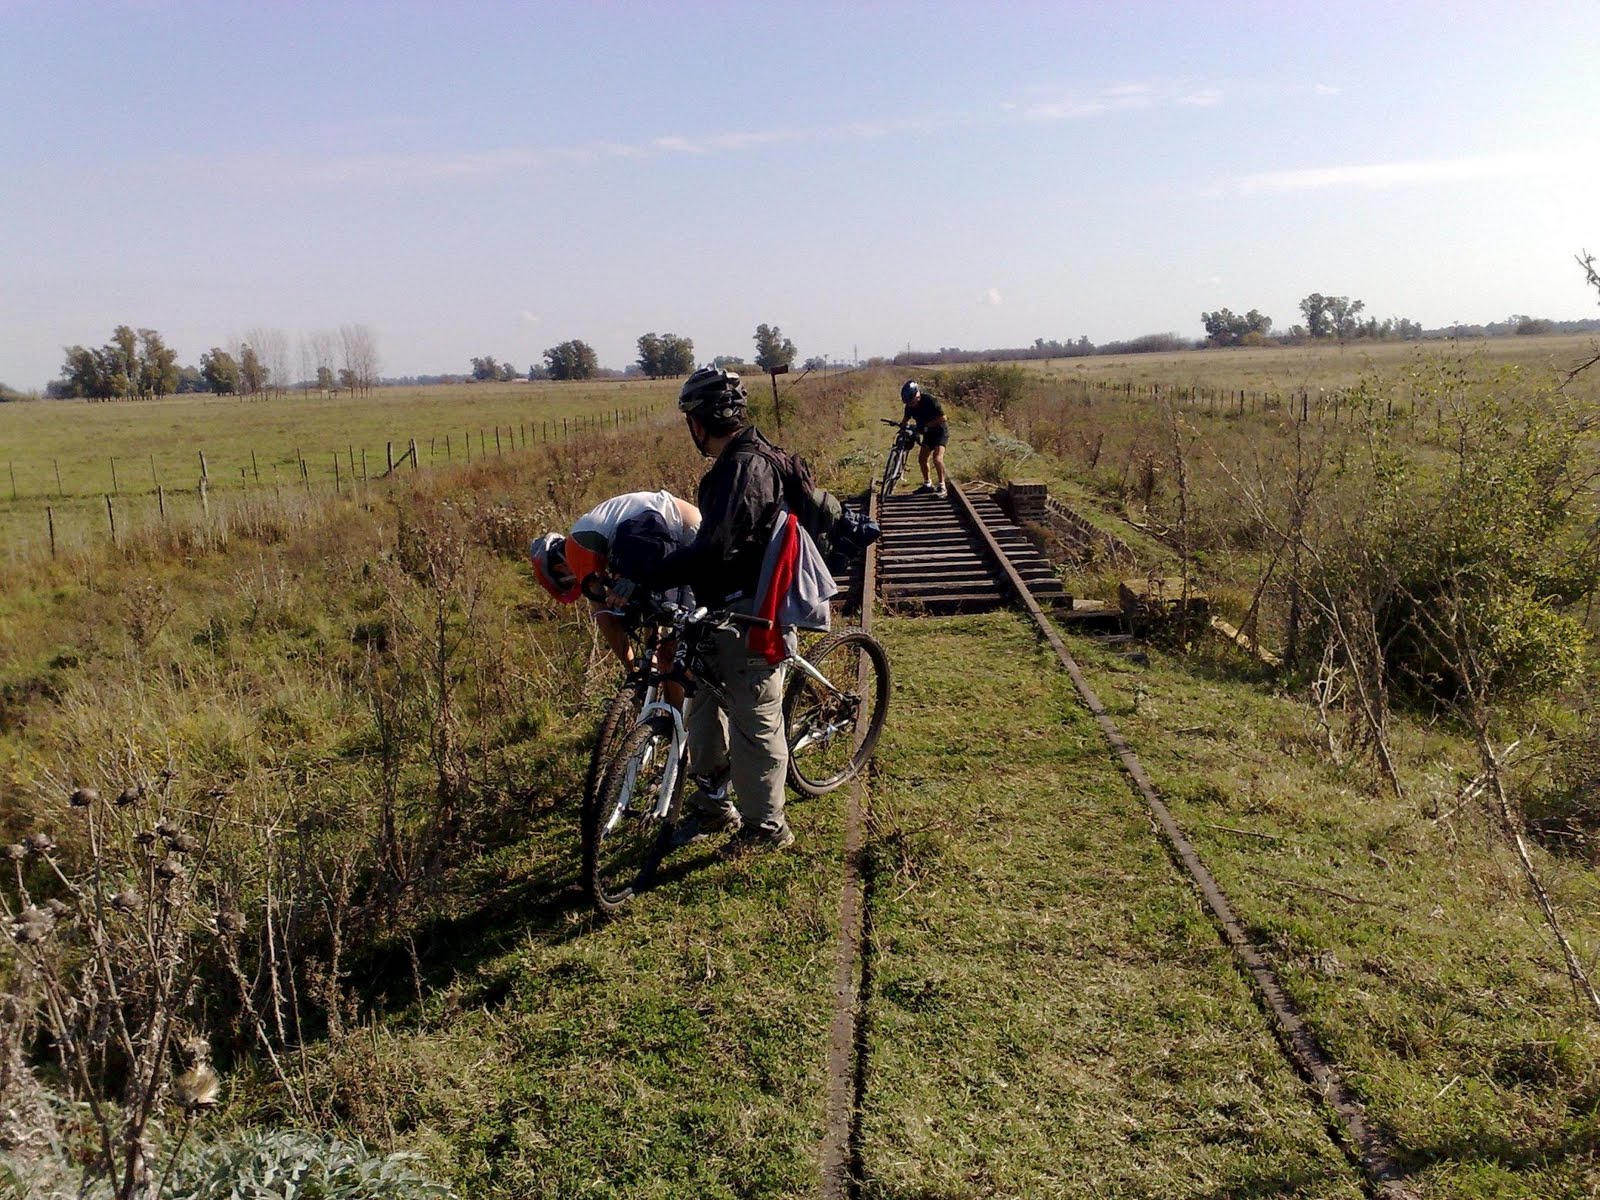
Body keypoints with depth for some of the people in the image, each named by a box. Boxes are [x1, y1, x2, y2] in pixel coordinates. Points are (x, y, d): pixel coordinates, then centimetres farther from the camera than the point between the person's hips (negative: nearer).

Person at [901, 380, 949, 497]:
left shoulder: (930, 400, -28)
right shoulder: (909, 406, -9)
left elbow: (942, 418, -27)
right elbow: (905, 420, 7)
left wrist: (925, 425, -28)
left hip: (940, 431, -7)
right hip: (928, 433, 7)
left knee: (937, 458, -23)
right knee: (922, 459, 7)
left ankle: (942, 487, -14)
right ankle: (927, 485, 25)